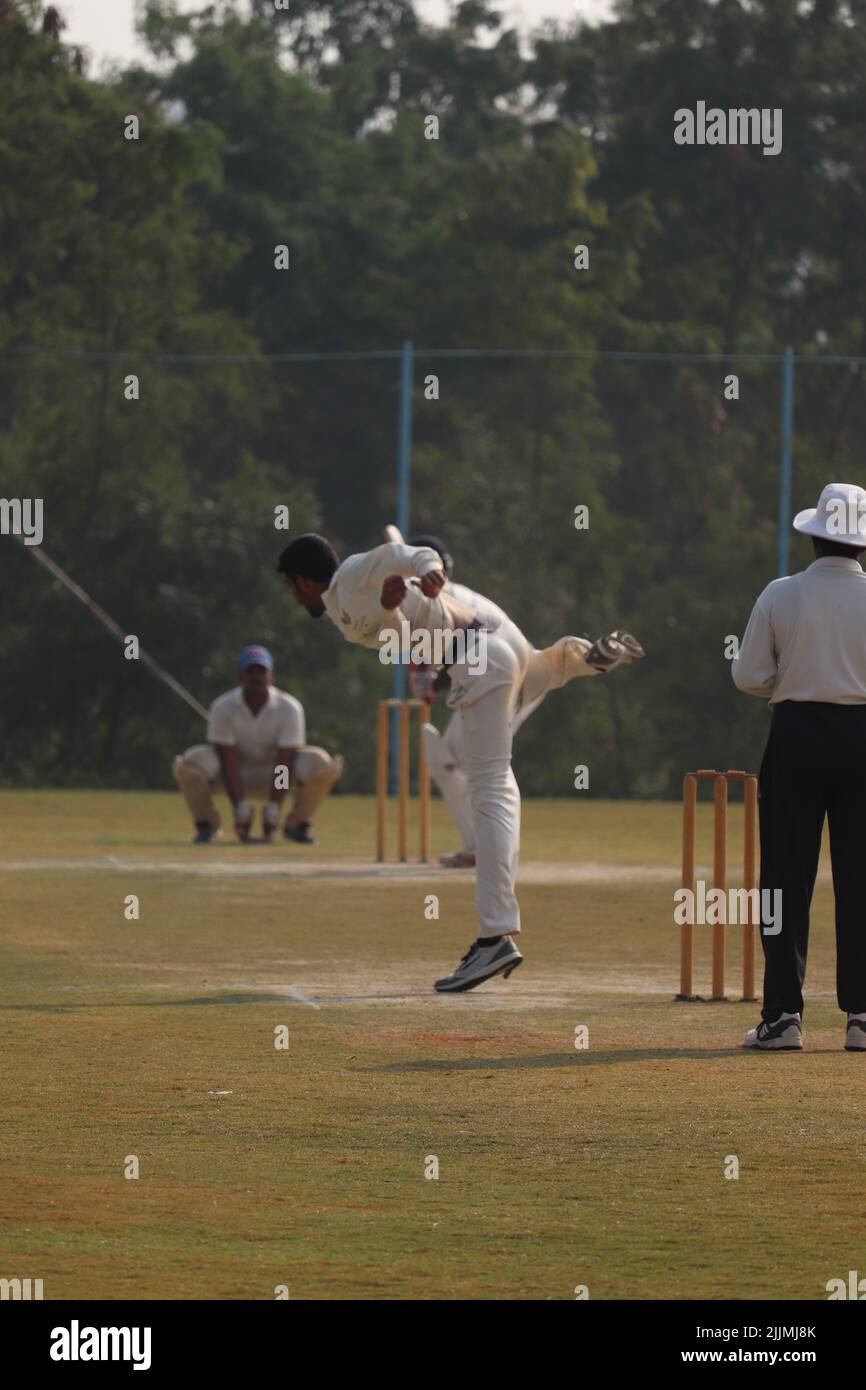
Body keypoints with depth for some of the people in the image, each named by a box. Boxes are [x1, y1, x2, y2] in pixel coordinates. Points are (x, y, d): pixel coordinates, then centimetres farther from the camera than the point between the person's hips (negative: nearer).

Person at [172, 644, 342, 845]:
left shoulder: (289, 708, -17)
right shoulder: (223, 708, -17)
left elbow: (284, 763, -22)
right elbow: (228, 763, -21)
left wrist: (272, 811, -31)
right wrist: (241, 811, -31)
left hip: (273, 777, 1)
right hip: (237, 777, -1)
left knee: (320, 763, -27)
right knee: (193, 761, -31)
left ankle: (298, 824, -5)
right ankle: (206, 825, -7)